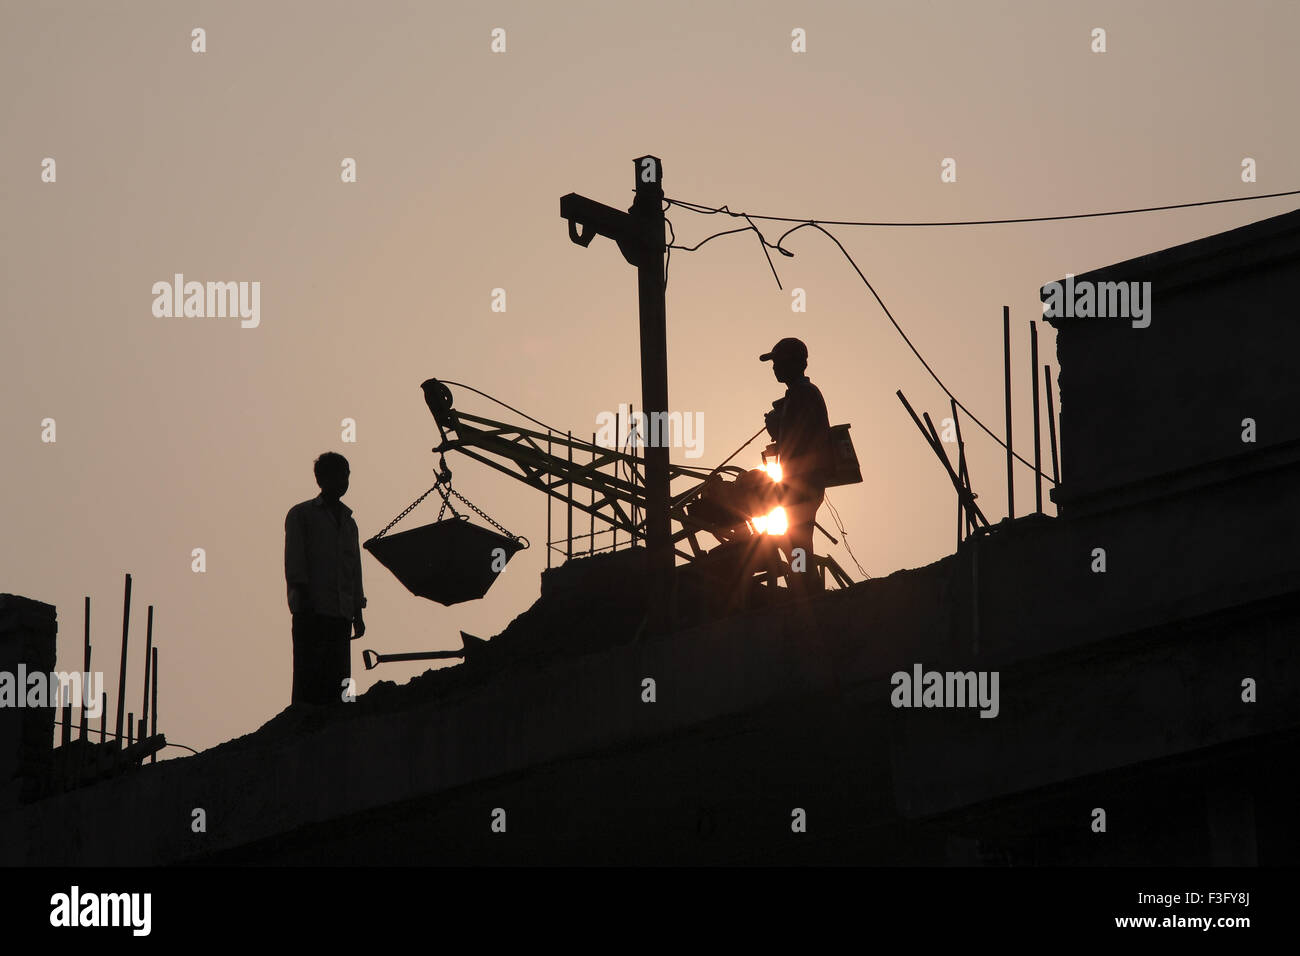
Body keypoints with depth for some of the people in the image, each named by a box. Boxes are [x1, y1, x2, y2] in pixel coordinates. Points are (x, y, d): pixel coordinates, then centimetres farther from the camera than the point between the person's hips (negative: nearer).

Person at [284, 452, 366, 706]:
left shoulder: (348, 522, 24)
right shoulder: (301, 514, 8)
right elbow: (294, 556, -3)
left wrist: (357, 613, 18)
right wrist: (300, 591, -16)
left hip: (341, 611, 5)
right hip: (312, 609, -5)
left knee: (336, 679, -1)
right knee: (309, 675, -12)